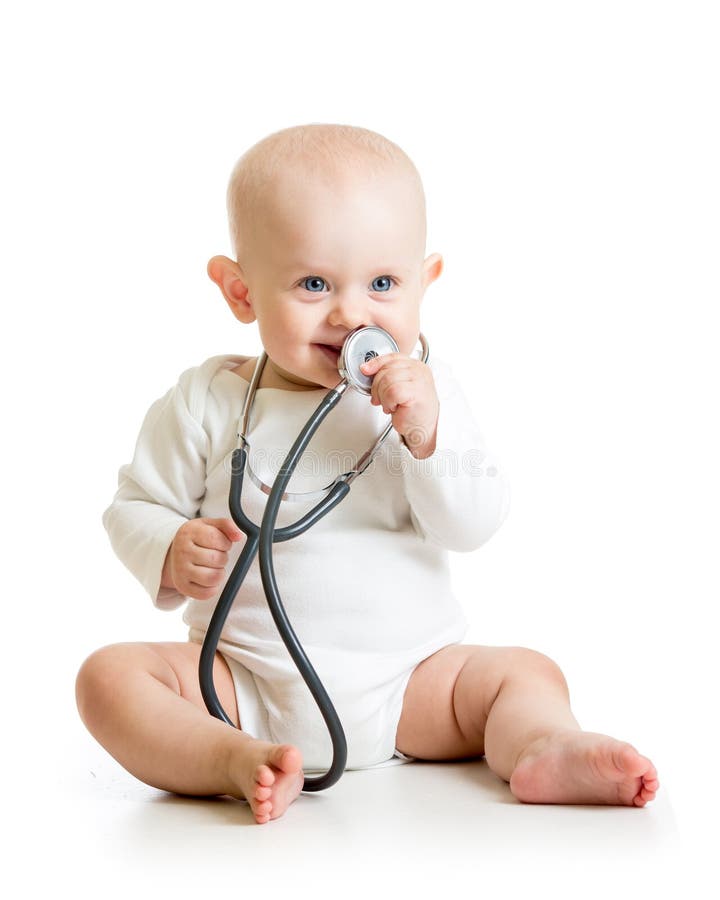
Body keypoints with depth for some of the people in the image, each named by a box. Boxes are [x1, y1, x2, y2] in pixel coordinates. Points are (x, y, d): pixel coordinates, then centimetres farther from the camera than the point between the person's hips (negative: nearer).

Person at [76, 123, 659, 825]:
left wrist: (428, 431, -23)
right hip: (247, 681, -1)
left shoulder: (424, 395, -1)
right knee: (110, 676, -20)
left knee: (526, 674, -12)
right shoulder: (207, 403, -3)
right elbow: (134, 507, 5)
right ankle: (237, 761, -36)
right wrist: (172, 555, -17)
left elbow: (472, 526, -7)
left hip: (406, 682, 1)